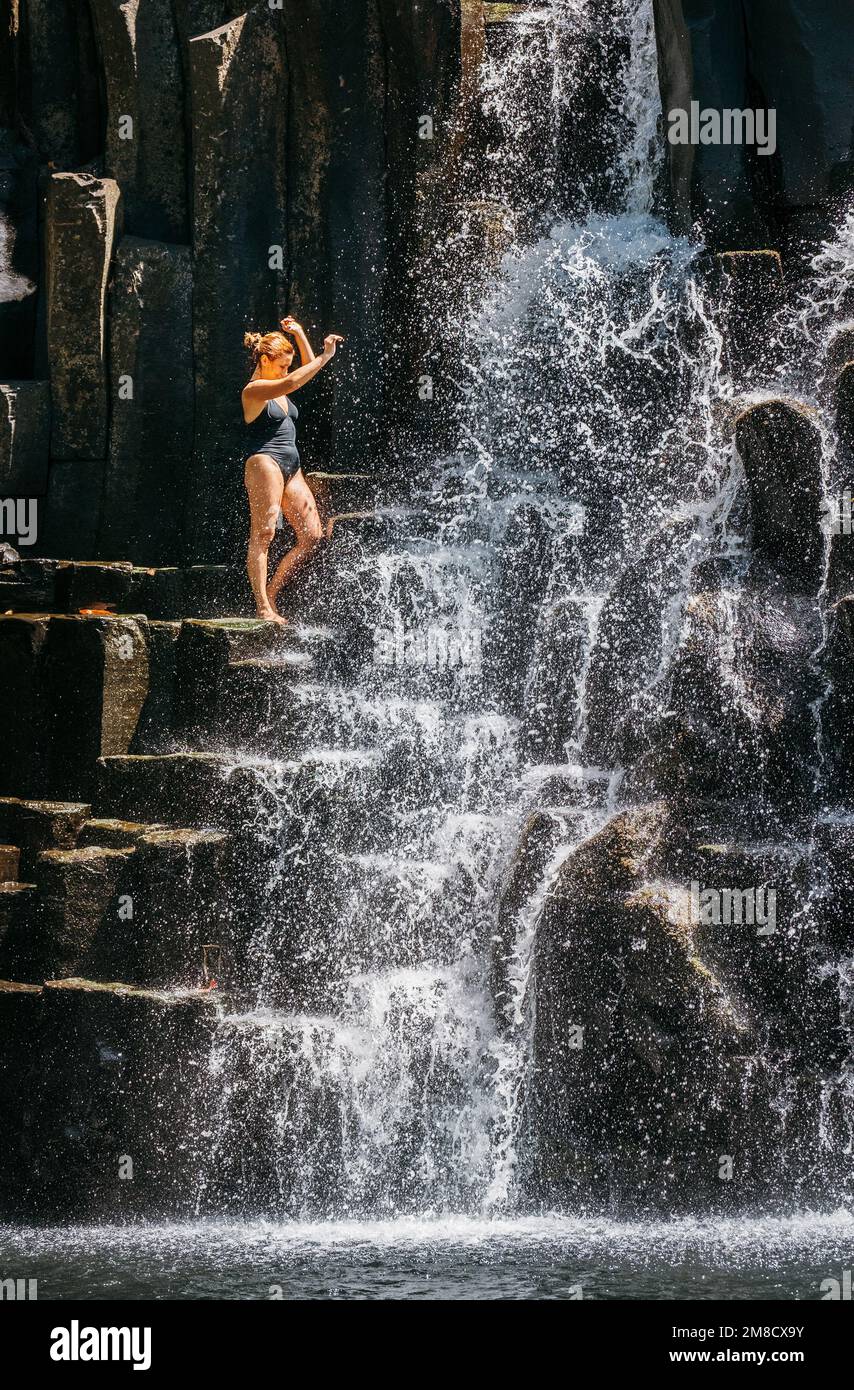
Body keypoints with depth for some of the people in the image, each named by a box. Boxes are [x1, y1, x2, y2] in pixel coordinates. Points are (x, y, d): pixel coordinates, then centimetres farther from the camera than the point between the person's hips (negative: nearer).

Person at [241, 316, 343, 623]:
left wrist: (299, 334, 20)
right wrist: (326, 356, -20)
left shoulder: (276, 387, 20)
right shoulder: (253, 390, -6)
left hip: (291, 467, 9)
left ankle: (271, 594, 7)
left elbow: (308, 369, 29)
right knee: (263, 534, -13)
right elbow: (292, 383, -21)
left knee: (312, 534, 2)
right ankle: (263, 607, -19)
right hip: (264, 462, -9)